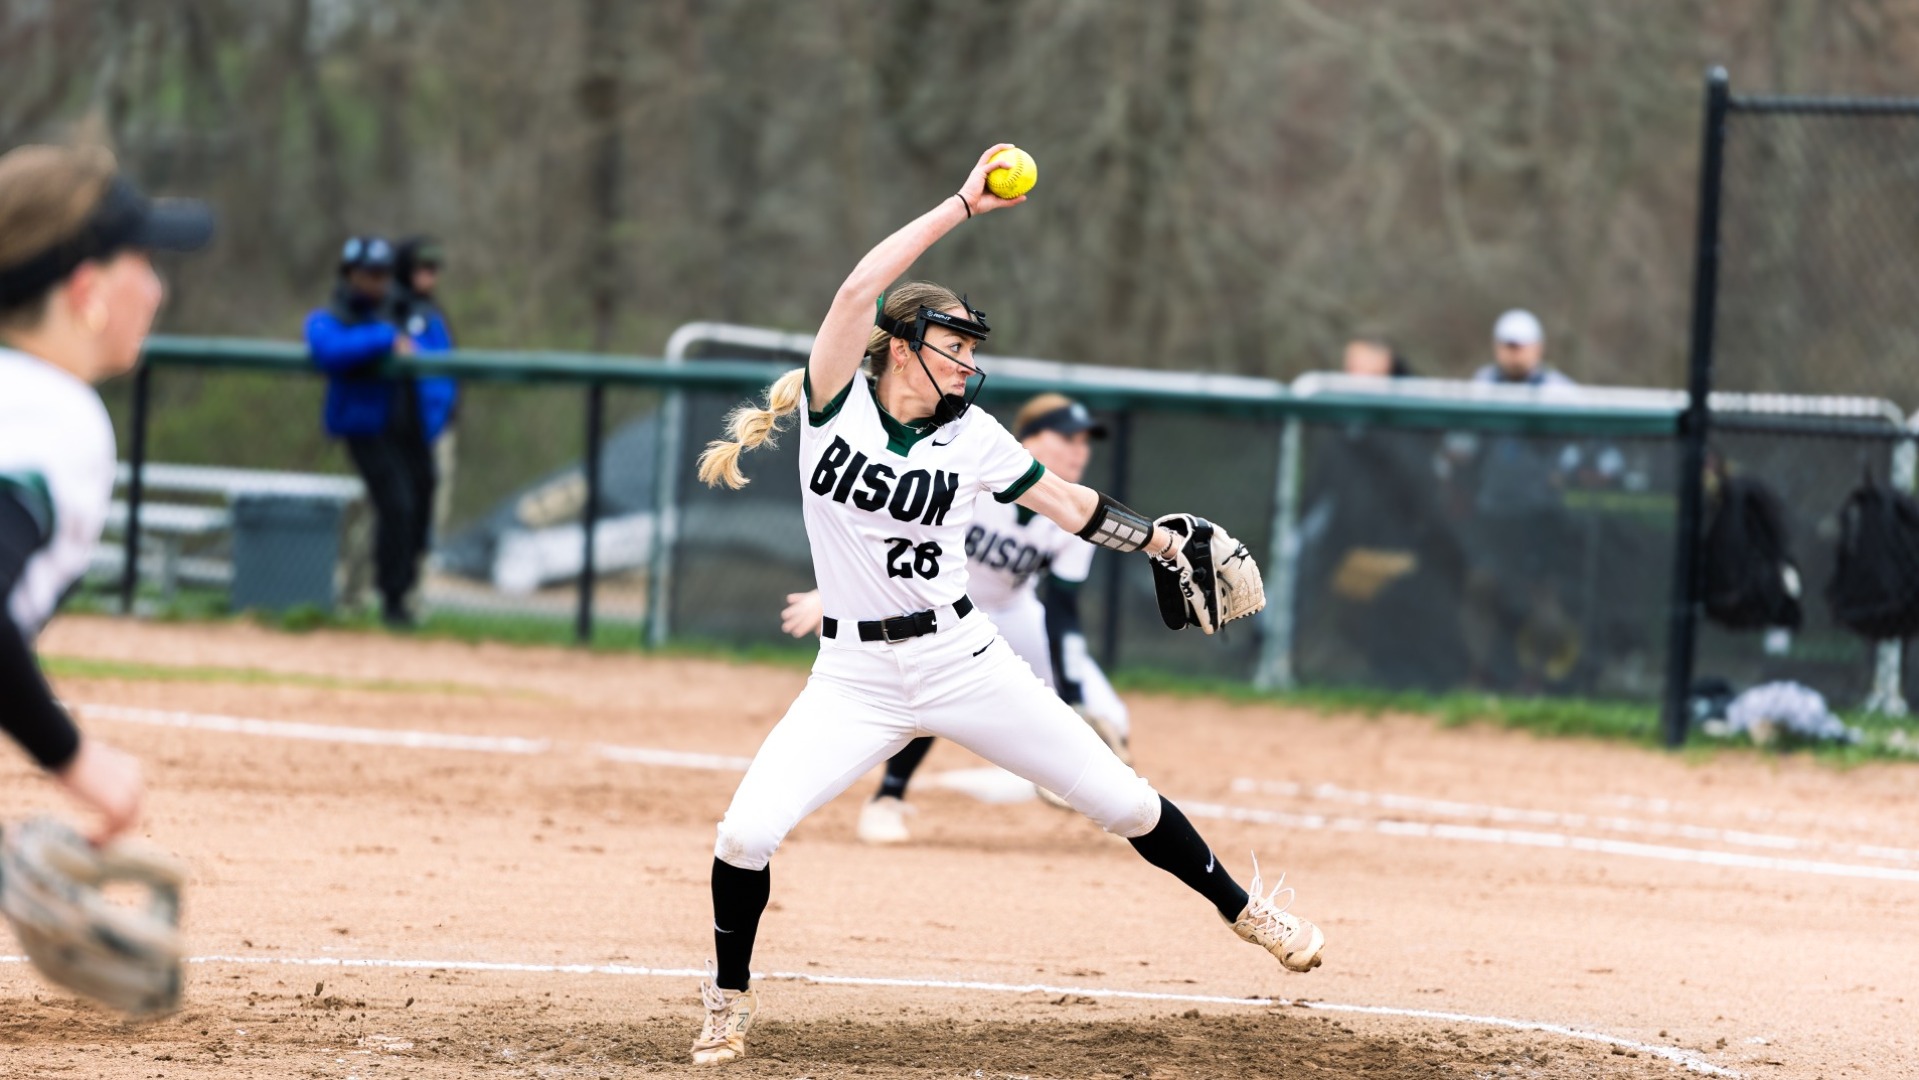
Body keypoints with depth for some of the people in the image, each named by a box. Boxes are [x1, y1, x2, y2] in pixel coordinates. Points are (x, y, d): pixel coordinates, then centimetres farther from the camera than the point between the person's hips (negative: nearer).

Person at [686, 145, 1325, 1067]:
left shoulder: (973, 436, -1)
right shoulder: (836, 402, -7)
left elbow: (1066, 502, 13)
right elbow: (859, 292, -22)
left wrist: (1162, 540, 4)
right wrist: (964, 206, -23)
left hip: (962, 661, 2)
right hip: (854, 674, -2)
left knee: (1122, 801, 1)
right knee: (748, 831, -19)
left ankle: (1247, 914, 25)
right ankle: (730, 1000, 6)